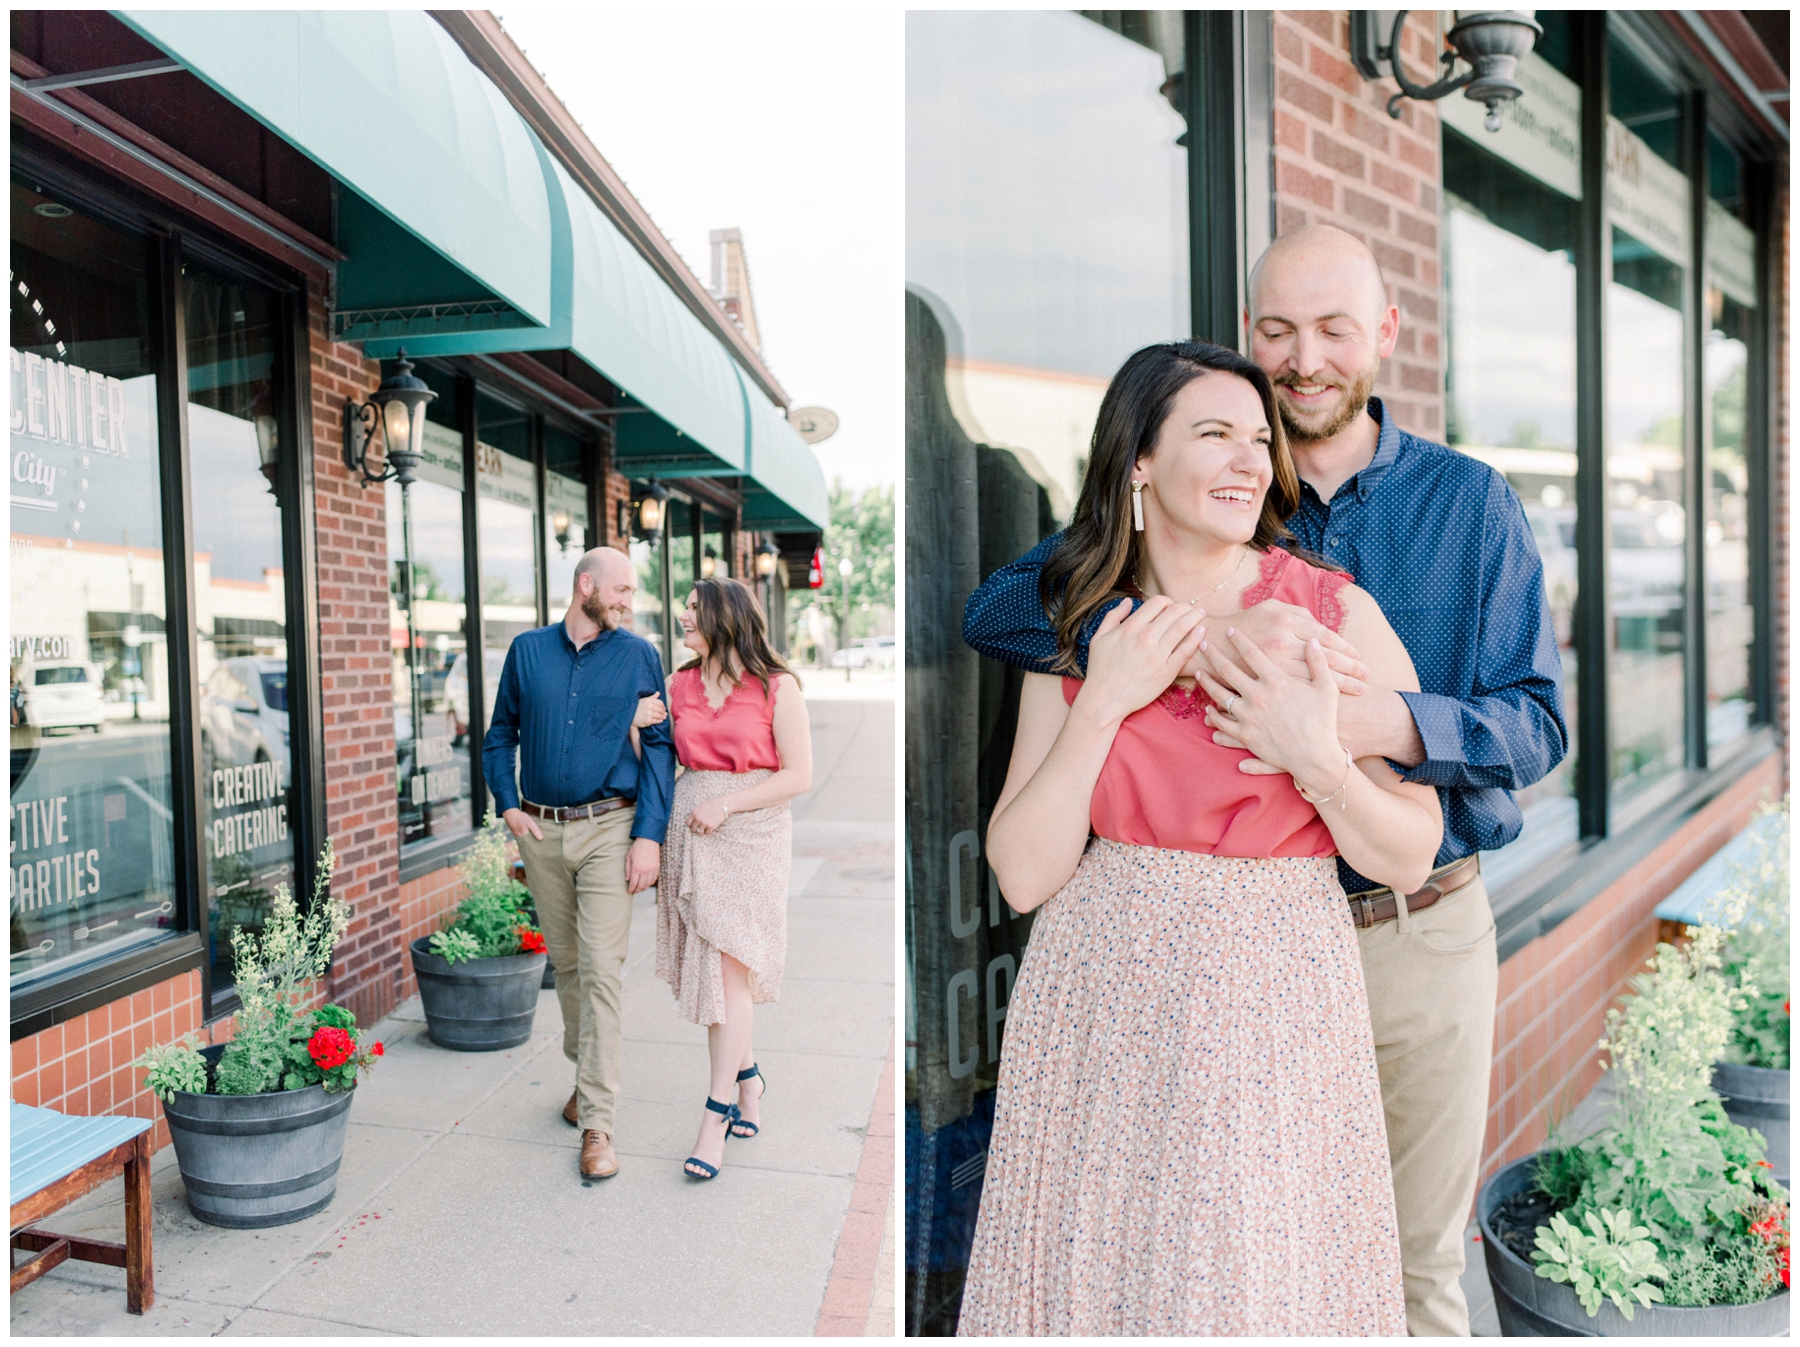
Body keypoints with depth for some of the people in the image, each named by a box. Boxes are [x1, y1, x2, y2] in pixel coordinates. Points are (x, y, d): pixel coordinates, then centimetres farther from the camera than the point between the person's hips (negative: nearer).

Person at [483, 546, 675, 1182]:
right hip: (541, 831, 3)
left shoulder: (639, 656, 0)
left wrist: (649, 835, -11)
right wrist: (508, 805, 1)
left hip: (609, 828, -3)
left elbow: (659, 747, -3)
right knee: (565, 962, 15)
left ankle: (597, 1124, -3)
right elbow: (500, 734, 15)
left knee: (601, 971, -8)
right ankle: (587, 1071, 35)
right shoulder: (527, 651, 6)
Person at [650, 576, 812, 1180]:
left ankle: (715, 1113, 0)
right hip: (690, 830, 5)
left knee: (729, 965, -7)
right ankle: (748, 1077, 30)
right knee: (711, 964, 9)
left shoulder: (776, 686, -5)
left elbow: (798, 775, -7)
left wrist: (727, 803, -14)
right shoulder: (679, 684, 9)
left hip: (752, 832, -5)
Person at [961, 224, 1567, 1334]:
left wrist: (1386, 723, -29)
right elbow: (1000, 610, -15)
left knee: (1421, 1261, 19)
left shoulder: (1472, 503, 0)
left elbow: (1537, 722, -7)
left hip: (1421, 931, 1)